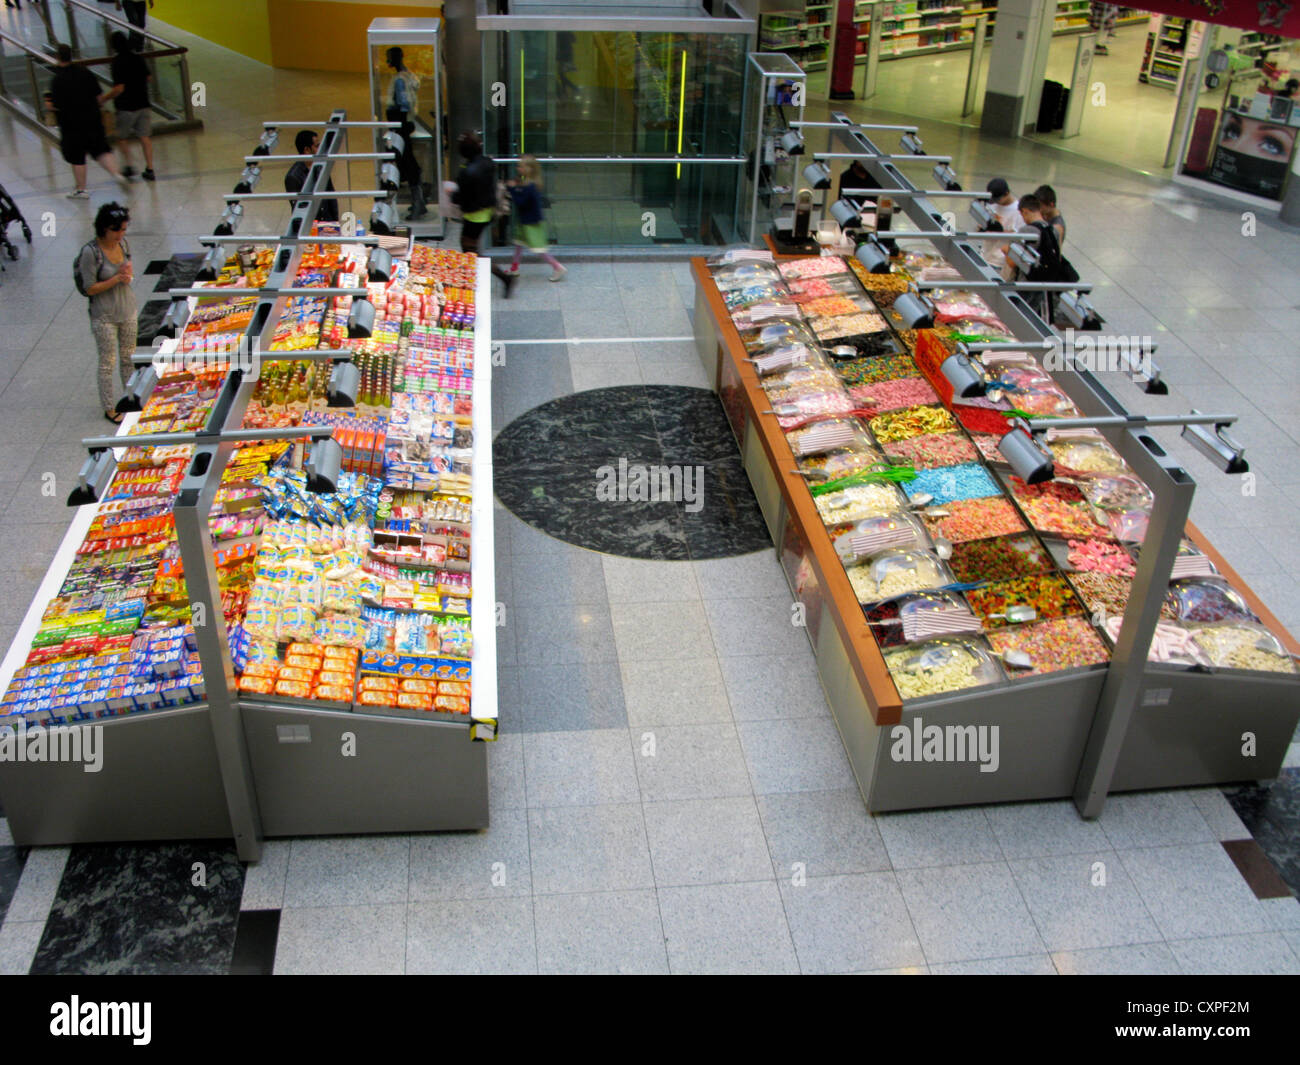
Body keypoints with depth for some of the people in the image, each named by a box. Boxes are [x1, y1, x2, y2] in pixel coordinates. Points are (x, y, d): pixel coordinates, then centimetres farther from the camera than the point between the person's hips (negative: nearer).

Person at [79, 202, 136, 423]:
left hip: (127, 309, 6)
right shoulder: (91, 252, -20)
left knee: (128, 358, 18)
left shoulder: (123, 243, -1)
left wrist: (128, 275, -10)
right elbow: (90, 288, -16)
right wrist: (116, 279, -25)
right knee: (107, 363, 6)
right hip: (105, 316, -6)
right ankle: (109, 408, 18)